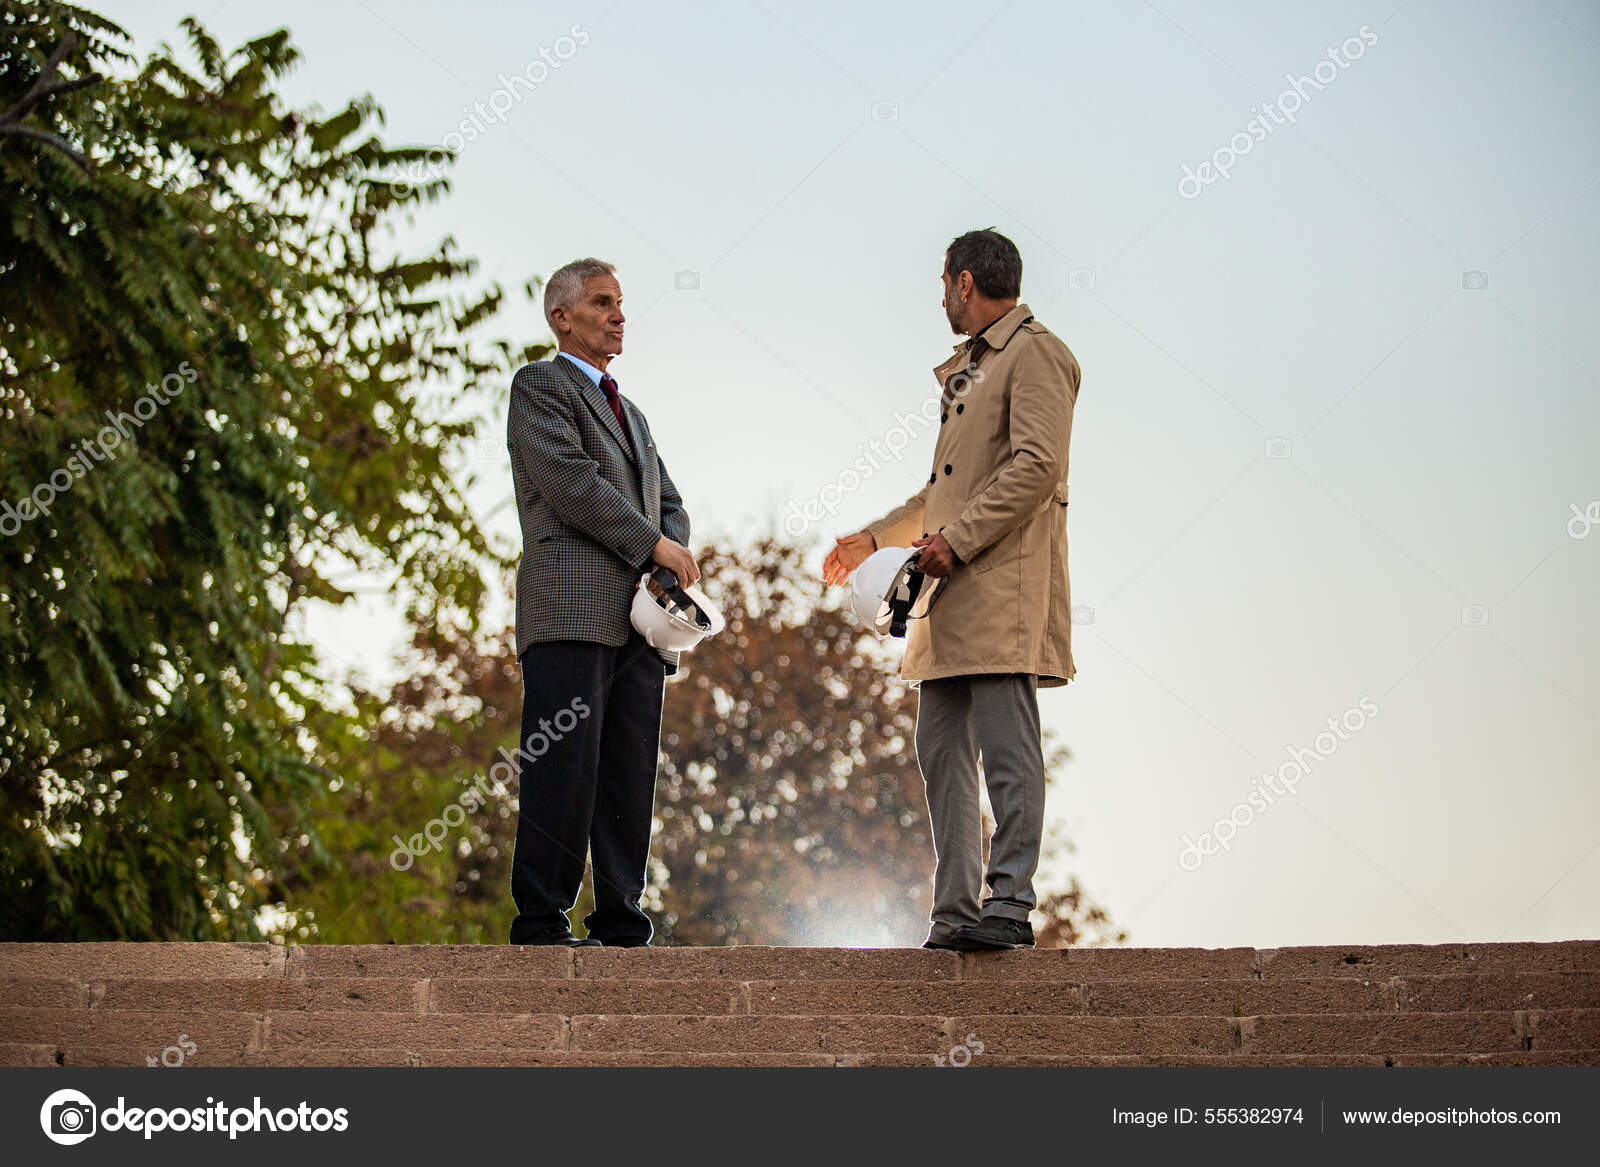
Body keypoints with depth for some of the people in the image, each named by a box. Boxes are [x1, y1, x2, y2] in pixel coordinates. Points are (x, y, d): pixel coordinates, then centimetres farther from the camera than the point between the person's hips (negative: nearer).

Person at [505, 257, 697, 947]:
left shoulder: (630, 415, 30)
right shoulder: (539, 386, 4)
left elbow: (668, 503, 25)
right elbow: (570, 482, -9)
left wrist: (673, 564, 3)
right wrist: (655, 545, -9)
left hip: (637, 619, 8)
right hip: (571, 611, -8)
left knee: (631, 778, 3)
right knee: (564, 769, -12)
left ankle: (621, 924, 5)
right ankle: (541, 923, -10)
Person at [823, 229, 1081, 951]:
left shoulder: (1035, 354, -4)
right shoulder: (967, 368, 26)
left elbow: (1037, 465, -17)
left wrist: (958, 539, -18)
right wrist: (873, 539, 33)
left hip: (1004, 586, -10)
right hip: (953, 593, 10)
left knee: (1007, 749, -11)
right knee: (942, 749, 6)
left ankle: (1010, 904, -11)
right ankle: (955, 911, 8)